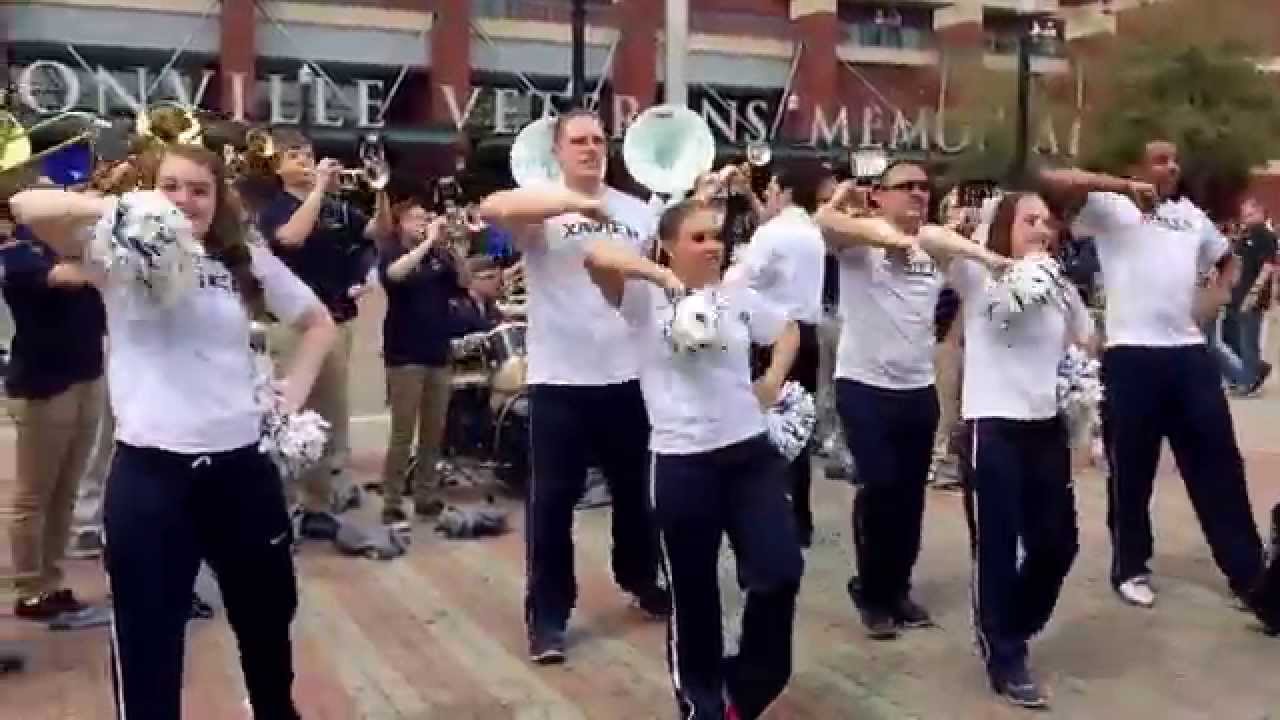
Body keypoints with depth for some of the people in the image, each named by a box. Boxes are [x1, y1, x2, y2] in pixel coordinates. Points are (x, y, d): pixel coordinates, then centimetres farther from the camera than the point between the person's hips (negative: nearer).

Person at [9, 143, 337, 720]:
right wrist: (115, 209, -30)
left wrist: (294, 394, 6)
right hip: (149, 472, -3)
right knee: (147, 640, 4)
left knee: (268, 619, 21)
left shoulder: (248, 261, 7)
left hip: (241, 467, 3)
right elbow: (26, 207, -15)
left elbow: (319, 324, 19)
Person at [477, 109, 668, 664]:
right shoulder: (540, 208, -6)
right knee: (552, 500, 3)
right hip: (560, 380, -4)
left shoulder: (637, 210, 8)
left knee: (636, 489, 19)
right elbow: (491, 208, -28)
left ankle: (641, 582, 40)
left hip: (628, 376, 4)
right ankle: (547, 615, 15)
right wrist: (577, 201, -32)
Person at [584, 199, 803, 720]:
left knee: (782, 571, 2)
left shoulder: (740, 296, 9)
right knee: (692, 592, 8)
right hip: (681, 462, -4)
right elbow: (597, 255, -22)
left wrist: (773, 381, 11)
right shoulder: (644, 298, -5)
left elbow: (789, 331, 25)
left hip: (750, 452, 4)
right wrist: (661, 275, -26)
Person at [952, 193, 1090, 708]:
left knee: (1058, 541, 10)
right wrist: (997, 259, -24)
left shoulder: (1061, 289, 14)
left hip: (1047, 426, 6)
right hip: (993, 426, -6)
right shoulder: (978, 278, -4)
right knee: (996, 545, 0)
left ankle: (1012, 628, 34)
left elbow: (1088, 349, 24)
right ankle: (1004, 658, 15)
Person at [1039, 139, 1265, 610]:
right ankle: (1131, 568, 21)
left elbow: (1227, 258, 35)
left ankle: (1248, 571, 17)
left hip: (1189, 351, 5)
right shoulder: (1111, 206, 2)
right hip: (1131, 354, -5)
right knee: (1131, 470, 5)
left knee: (1219, 464, 8)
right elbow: (1050, 180, -12)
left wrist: (1220, 292, 13)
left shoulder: (1192, 215, 19)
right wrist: (1123, 186, -18)